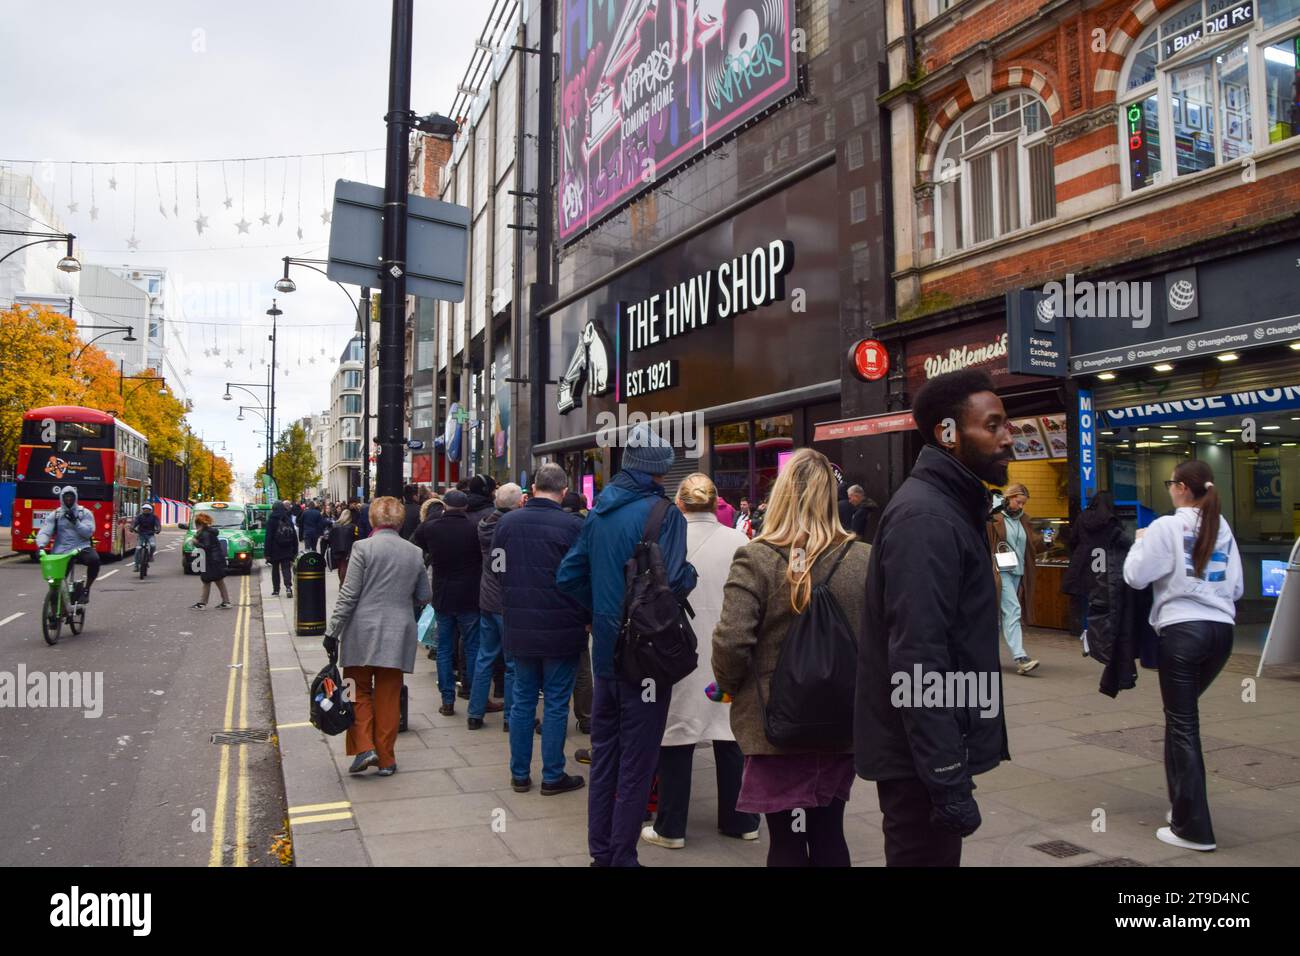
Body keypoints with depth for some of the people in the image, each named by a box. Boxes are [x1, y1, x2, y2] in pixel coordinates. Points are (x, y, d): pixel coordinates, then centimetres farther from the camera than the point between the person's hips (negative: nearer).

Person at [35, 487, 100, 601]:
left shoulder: (85, 513, 5)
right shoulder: (54, 515, 8)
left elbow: (88, 532, -7)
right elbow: (44, 532, -4)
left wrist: (75, 521, -17)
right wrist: (41, 546, -22)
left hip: (82, 548, -2)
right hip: (61, 552, 2)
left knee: (94, 559, -35)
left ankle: (86, 589, -17)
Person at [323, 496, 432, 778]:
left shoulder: (363, 547, -7)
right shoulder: (414, 552, 5)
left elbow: (348, 595, -9)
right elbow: (423, 597, 11)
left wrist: (333, 631, -3)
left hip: (363, 632, -3)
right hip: (398, 635, 3)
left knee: (359, 691, 13)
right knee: (389, 697, 10)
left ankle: (364, 747, 0)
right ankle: (386, 759, 15)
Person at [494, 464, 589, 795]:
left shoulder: (507, 521, -2)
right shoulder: (572, 526, -15)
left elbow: (494, 569, 8)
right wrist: (588, 619, 3)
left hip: (519, 627, 4)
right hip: (561, 630, -4)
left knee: (522, 699, 15)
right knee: (556, 703, 7)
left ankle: (519, 774, 22)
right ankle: (553, 776, 15)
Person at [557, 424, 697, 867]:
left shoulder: (599, 513, 7)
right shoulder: (663, 514, -15)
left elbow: (568, 575, 9)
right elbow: (674, 581, -26)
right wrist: (692, 574, -6)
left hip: (605, 652, 7)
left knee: (604, 755, 18)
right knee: (637, 763, 6)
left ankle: (600, 850, 30)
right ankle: (622, 856, 16)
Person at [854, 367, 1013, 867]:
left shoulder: (948, 505, 12)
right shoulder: (925, 516, -20)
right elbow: (917, 661, -26)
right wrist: (948, 778, -25)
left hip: (933, 749, 10)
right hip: (922, 757, -10)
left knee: (935, 852, 21)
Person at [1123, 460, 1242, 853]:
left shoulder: (1166, 527, -9)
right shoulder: (1223, 528, 9)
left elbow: (1135, 576, -9)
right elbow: (1237, 586, 11)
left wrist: (1139, 542, 7)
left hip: (1182, 630, -6)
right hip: (1221, 630, 6)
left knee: (1182, 723, 1)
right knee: (1183, 715, 20)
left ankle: (1193, 828, 6)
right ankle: (1184, 805, 26)